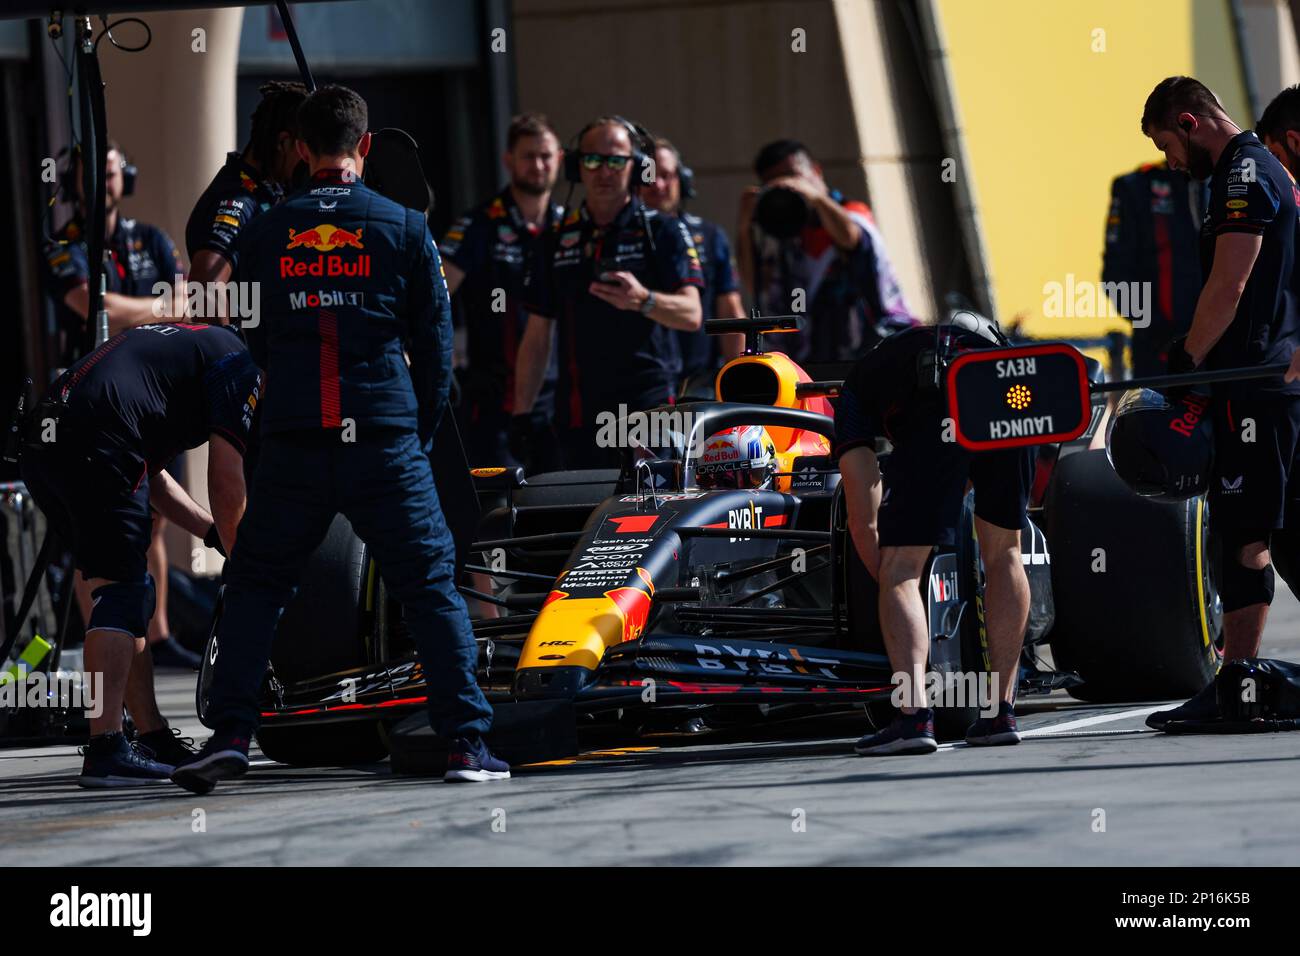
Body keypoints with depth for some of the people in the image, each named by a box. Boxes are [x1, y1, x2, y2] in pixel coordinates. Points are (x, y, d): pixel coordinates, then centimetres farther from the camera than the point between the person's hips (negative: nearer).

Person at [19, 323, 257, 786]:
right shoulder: (238, 362, 9)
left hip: (41, 444, 9)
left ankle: (154, 737, 18)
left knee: (130, 591, 16)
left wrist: (213, 532, 35)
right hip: (97, 446, -9)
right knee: (122, 589, -8)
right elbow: (226, 482, 5)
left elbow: (149, 474, 35)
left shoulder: (176, 343, 35)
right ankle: (105, 749, -16)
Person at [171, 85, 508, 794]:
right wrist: (423, 431, 17)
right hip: (385, 441, -1)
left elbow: (250, 341, 12)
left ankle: (229, 735, 2)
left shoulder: (264, 234, 5)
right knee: (431, 587, 6)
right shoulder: (404, 229, 1)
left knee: (255, 585, 13)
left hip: (292, 442, 1)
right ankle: (467, 742, 0)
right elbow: (435, 341, 6)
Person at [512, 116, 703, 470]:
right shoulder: (558, 239, 17)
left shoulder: (662, 231, 6)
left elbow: (691, 315, -6)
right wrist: (521, 412, 13)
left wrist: (643, 301, -27)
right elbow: (538, 336, 20)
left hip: (649, 410, -4)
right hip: (578, 412, 4)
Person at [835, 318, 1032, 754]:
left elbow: (864, 524, 19)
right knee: (1003, 552, 21)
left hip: (939, 414, -4)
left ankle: (914, 715, -12)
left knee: (901, 567, 2)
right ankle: (1001, 713, 22)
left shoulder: (855, 392, 29)